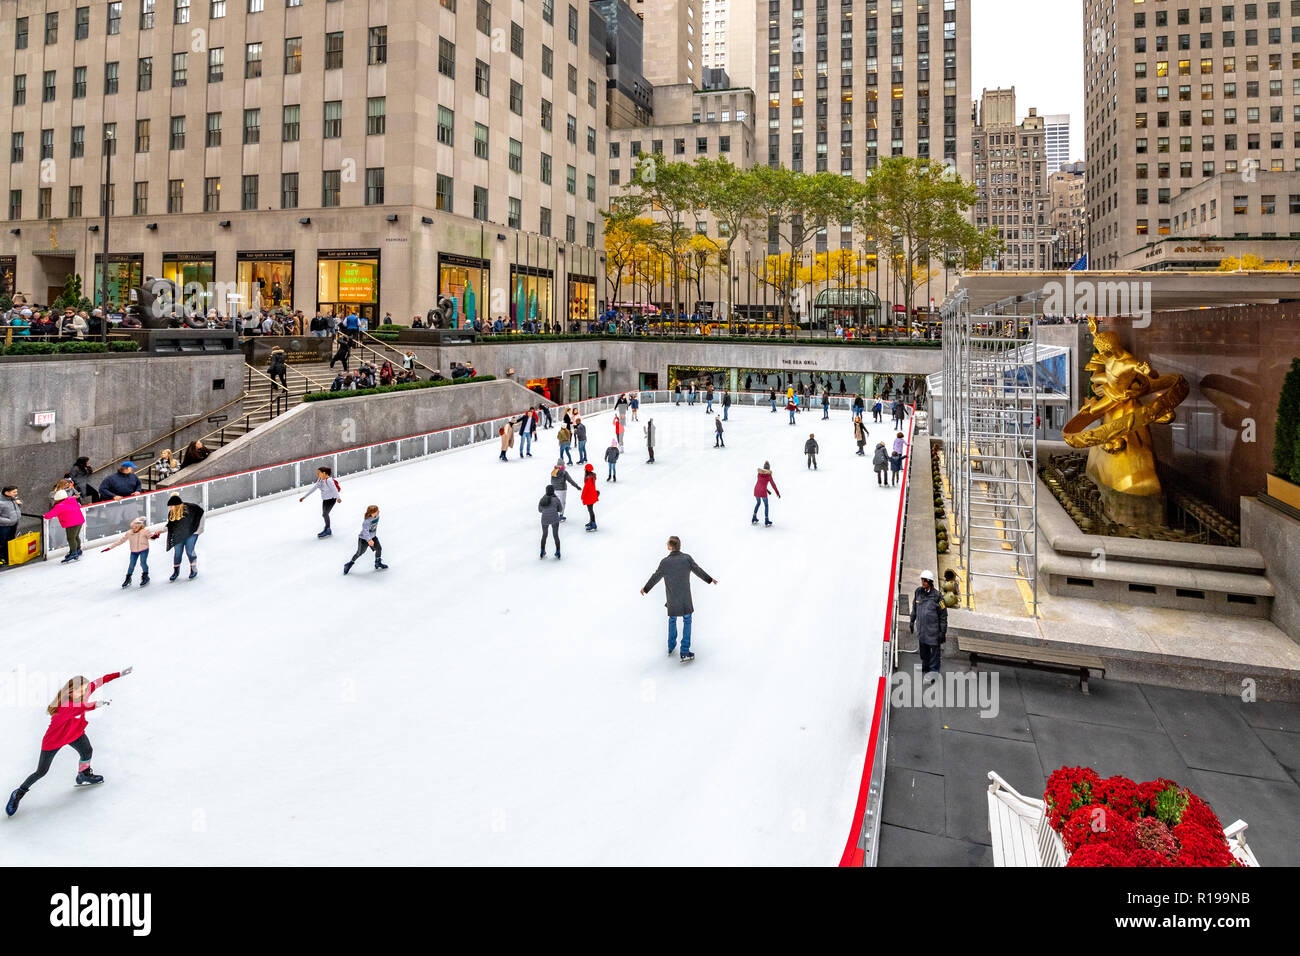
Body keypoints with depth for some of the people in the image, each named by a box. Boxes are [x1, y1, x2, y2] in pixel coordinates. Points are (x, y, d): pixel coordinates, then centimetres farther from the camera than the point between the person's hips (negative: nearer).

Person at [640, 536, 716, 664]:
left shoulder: (665, 562, -16)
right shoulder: (687, 558, -15)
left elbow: (656, 577, -4)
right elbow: (698, 571, -4)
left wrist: (645, 588, 14)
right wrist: (710, 579, 14)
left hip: (671, 598, 0)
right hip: (685, 598, 0)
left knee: (672, 620, 23)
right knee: (687, 621, 11)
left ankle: (671, 647, 35)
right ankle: (685, 653, 7)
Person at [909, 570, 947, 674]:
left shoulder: (937, 596, -15)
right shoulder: (918, 592, 1)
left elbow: (943, 615, -10)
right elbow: (914, 608, 16)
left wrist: (943, 631, -10)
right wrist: (912, 621, 18)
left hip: (933, 628, -5)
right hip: (921, 626, 5)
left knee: (935, 648, 4)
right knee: (923, 648, 18)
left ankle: (934, 669, 16)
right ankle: (925, 667, 36)